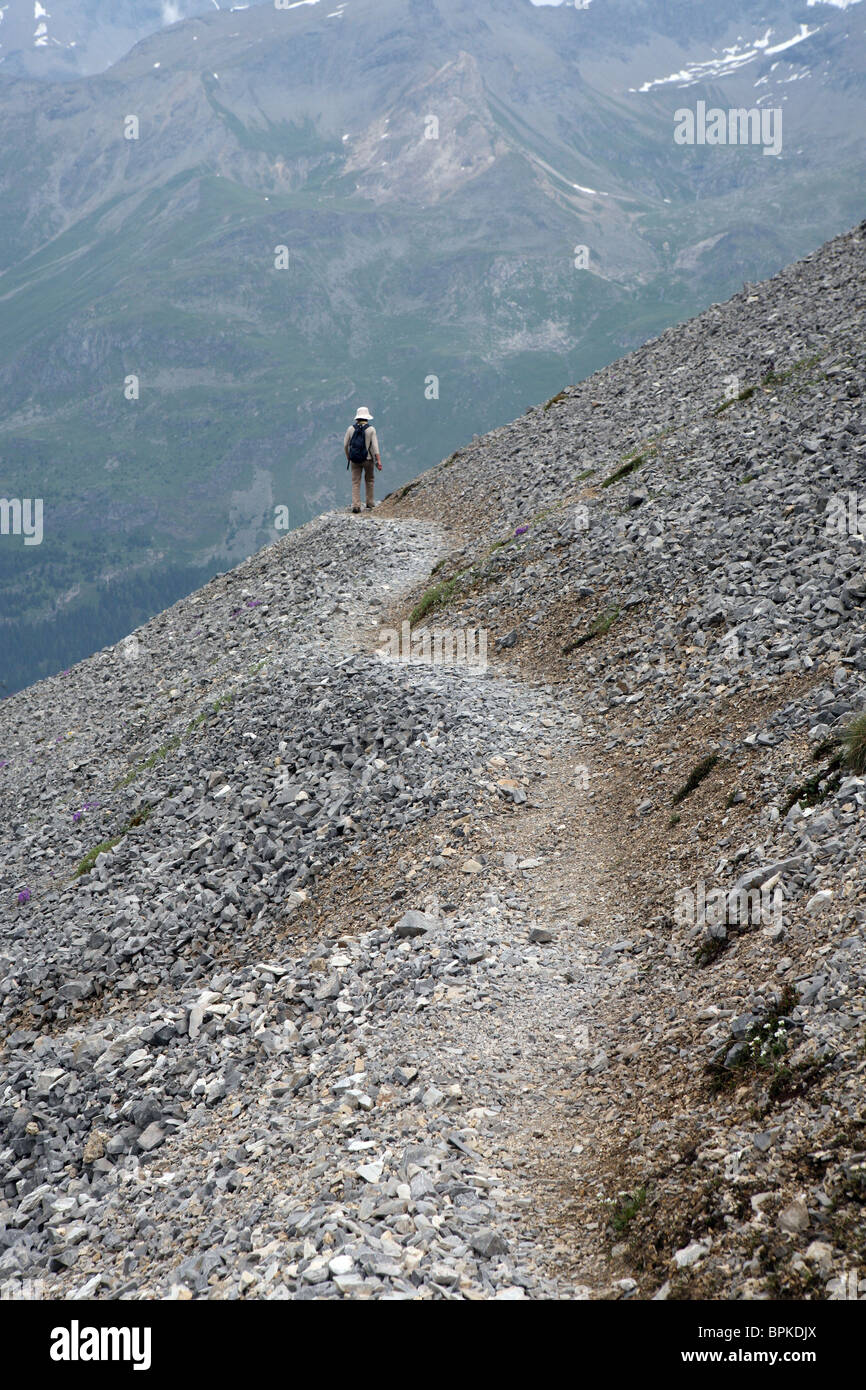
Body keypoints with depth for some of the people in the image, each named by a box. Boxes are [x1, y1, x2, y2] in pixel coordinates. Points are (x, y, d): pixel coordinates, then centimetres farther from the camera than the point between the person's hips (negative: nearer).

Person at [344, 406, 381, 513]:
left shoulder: (351, 429, 0)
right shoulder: (371, 429, -6)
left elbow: (345, 445, 4)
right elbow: (375, 445, -11)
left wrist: (348, 457, 19)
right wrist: (378, 461, -11)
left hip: (354, 460, 1)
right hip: (368, 459, -1)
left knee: (355, 483, 2)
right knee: (369, 480, 17)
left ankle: (356, 505, -9)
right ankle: (370, 504, 22)